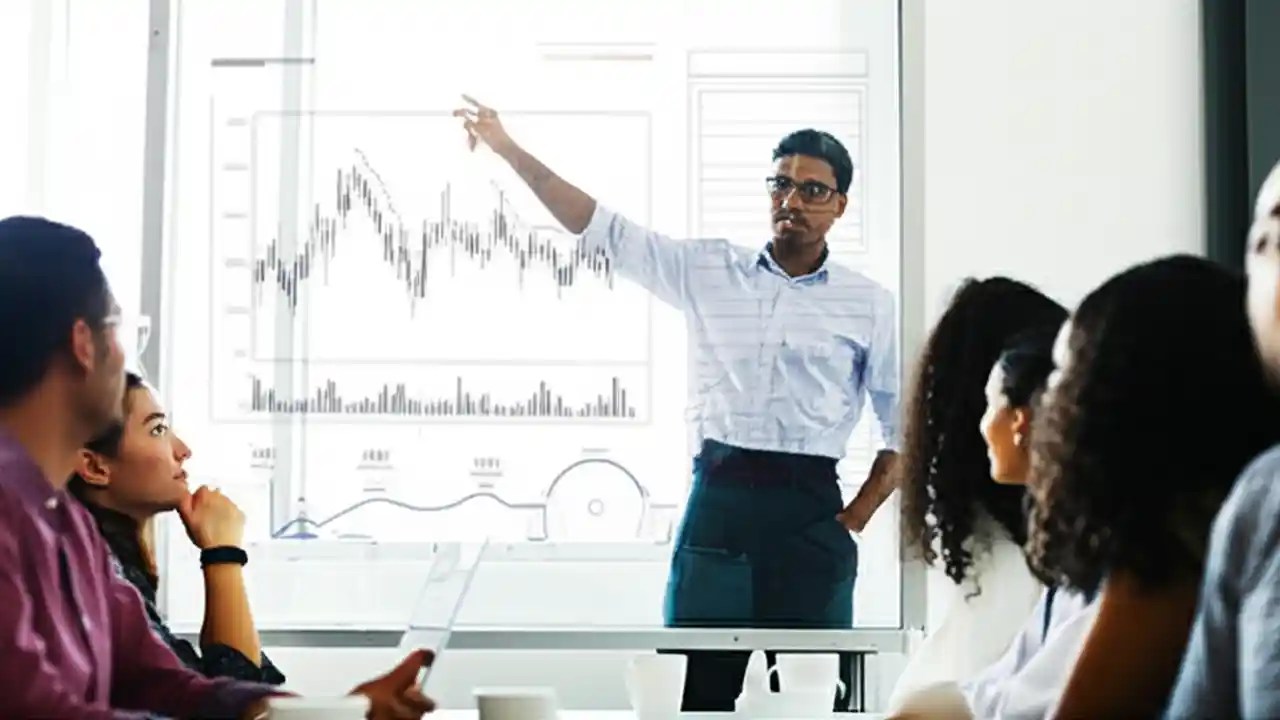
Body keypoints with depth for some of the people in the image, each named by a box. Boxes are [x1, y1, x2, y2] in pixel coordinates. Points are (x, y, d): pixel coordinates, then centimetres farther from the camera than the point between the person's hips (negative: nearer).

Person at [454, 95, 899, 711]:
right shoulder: (708, 270, 8)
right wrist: (510, 151, -1)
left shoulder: (868, 303, 6)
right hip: (717, 501, 1)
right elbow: (601, 228, 5)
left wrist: (854, 519, 0)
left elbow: (909, 426, 8)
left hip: (808, 509, -1)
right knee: (697, 683, 3)